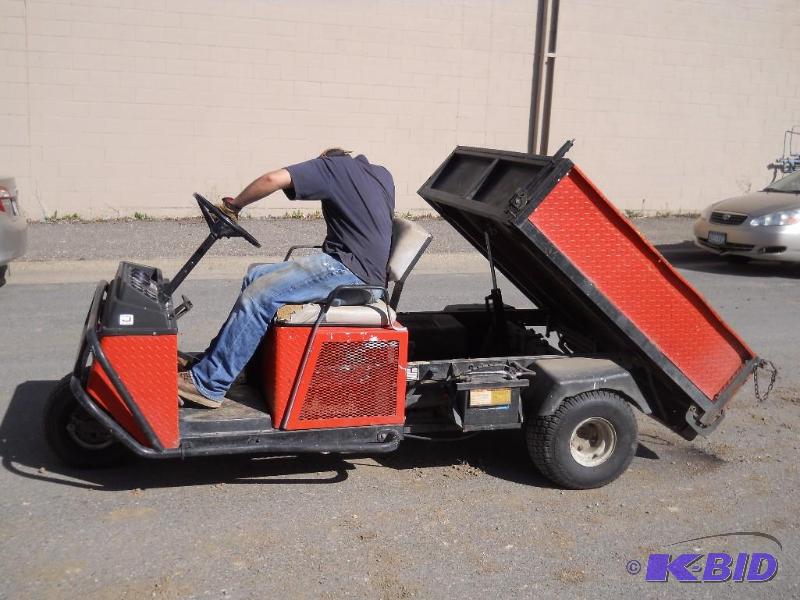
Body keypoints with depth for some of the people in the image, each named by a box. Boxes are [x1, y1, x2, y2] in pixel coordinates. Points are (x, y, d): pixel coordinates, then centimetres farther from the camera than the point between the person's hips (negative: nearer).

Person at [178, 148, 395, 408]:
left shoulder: (332, 165, -1)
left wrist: (234, 205, 1)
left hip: (351, 269, -9)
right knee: (255, 276, 7)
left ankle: (207, 384, -17)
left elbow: (274, 179, -13)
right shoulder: (382, 174, 21)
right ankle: (214, 360, 6)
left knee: (260, 294, -18)